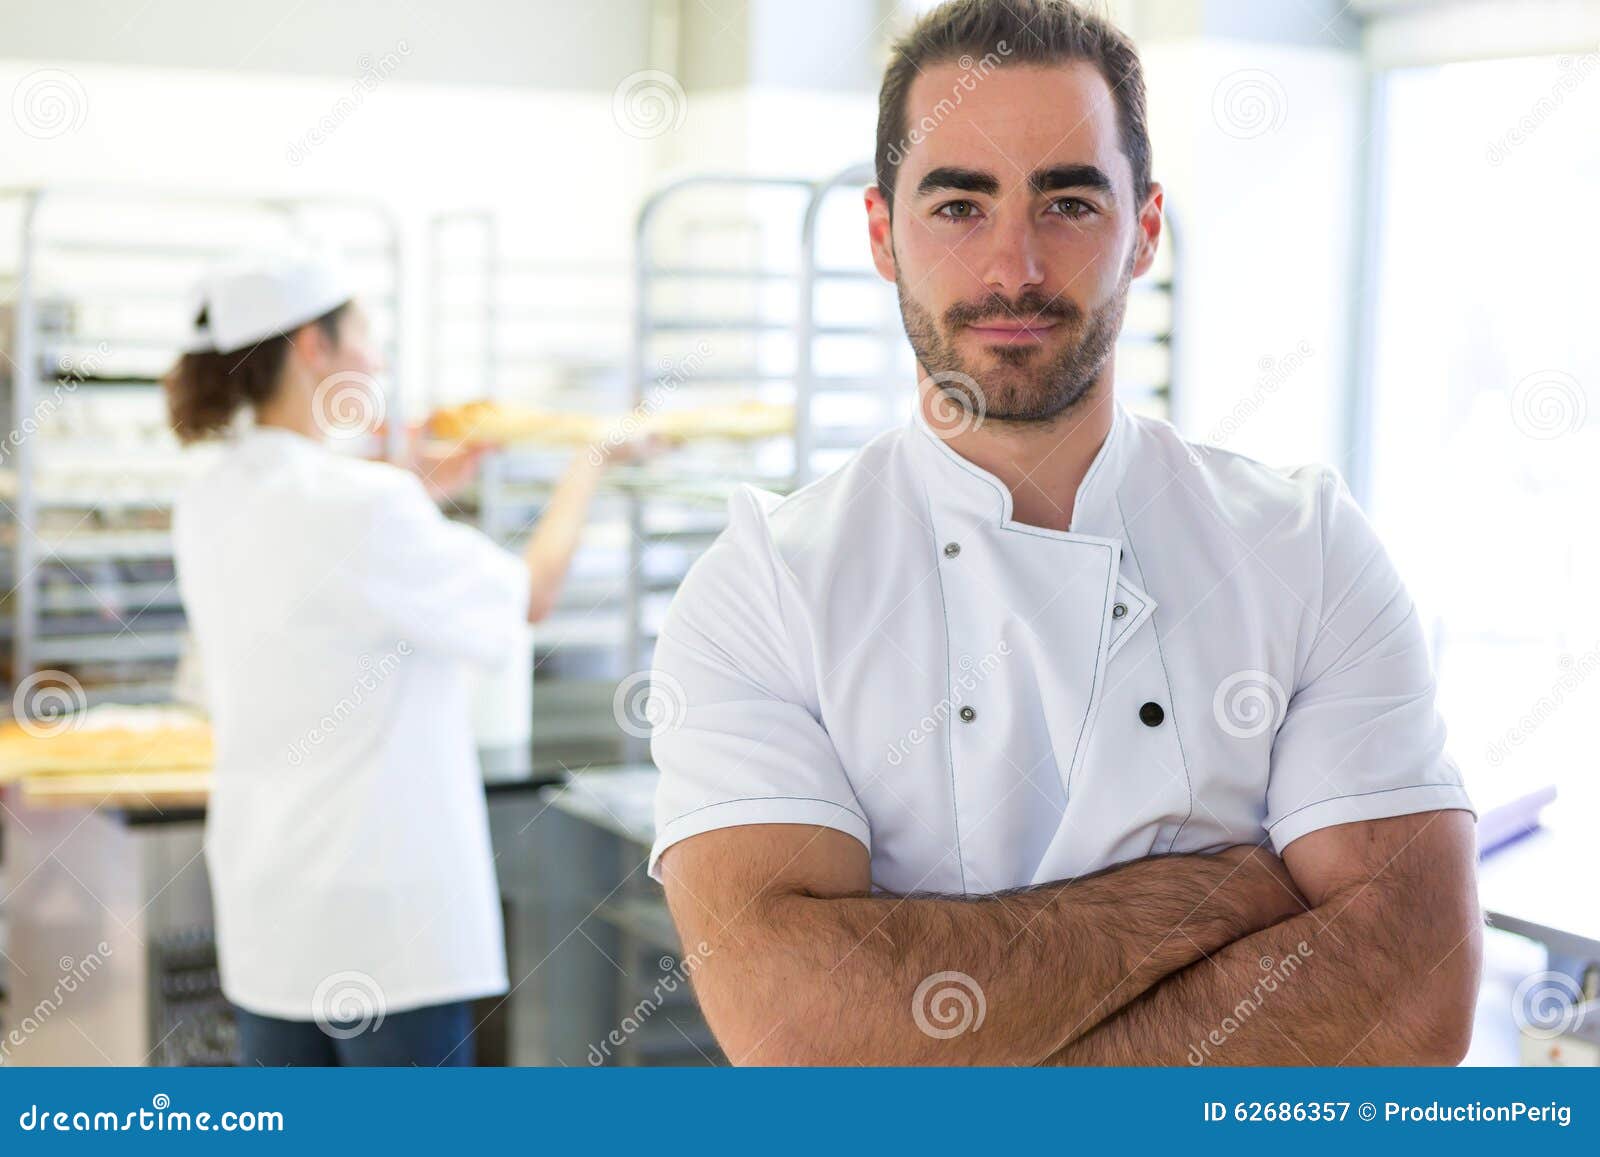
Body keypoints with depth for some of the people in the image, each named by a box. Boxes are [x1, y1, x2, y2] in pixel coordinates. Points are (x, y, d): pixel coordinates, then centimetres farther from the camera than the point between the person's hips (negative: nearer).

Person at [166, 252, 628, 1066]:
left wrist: (421, 488, 19)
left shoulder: (206, 507, 4)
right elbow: (530, 597, -6)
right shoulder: (361, 508, -19)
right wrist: (592, 462, 7)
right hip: (383, 907, -8)